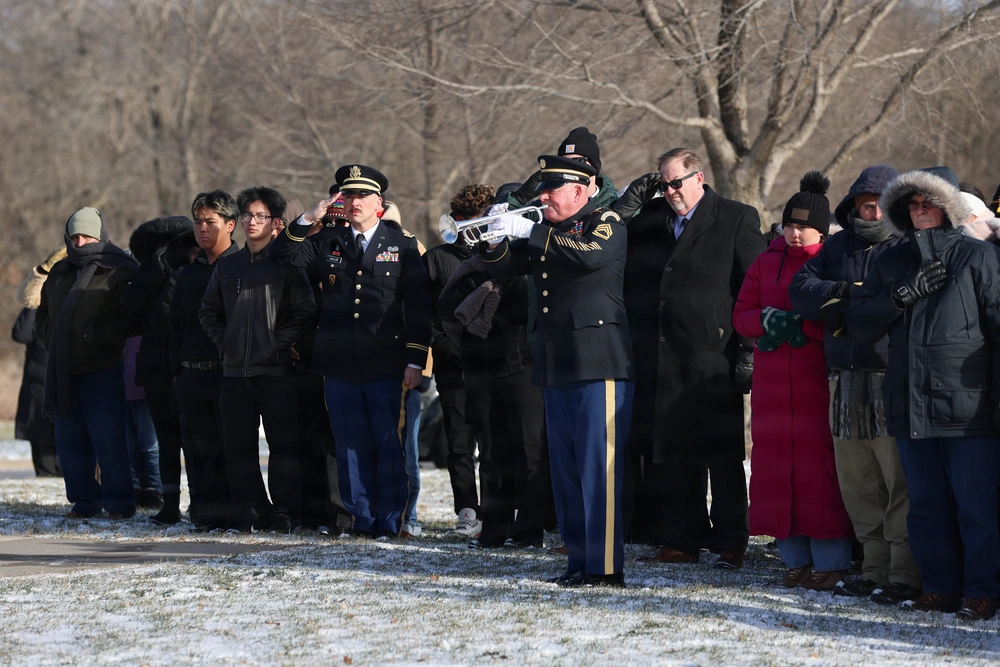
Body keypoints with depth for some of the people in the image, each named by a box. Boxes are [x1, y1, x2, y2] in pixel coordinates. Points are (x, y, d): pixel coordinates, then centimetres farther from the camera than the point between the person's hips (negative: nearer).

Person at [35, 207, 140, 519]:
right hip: (63, 372, 7)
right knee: (70, 441, 8)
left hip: (102, 372, -7)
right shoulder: (60, 273, 15)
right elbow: (43, 315, 26)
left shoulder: (118, 273, -5)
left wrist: (96, 335, -17)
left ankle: (118, 502, -1)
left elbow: (131, 318, -14)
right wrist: (52, 336, 8)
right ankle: (83, 501, 16)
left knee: (108, 440, -8)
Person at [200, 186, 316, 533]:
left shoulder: (287, 265, 0)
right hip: (235, 371, 5)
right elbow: (208, 310, 23)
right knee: (239, 447, 4)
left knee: (283, 445, -3)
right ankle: (248, 512, 10)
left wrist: (277, 343, -12)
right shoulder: (227, 265, 15)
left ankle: (285, 511, 2)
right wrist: (224, 341, 8)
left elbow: (306, 314, -5)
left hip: (276, 372, -5)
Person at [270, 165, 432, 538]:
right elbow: (282, 256, 6)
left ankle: (389, 521, 4)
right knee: (350, 447, 5)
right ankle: (362, 518, 12)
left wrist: (415, 360, -4)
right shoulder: (328, 243, 12)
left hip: (385, 367, -3)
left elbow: (418, 307, 3)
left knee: (387, 445, -1)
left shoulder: (402, 246, 5)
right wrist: (308, 220, -4)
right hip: (339, 367, 3)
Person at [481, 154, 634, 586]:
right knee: (566, 471, 9)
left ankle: (606, 567, -11)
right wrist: (493, 239, -3)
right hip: (556, 368, 8)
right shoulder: (544, 234, 19)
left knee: (598, 469, -10)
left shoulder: (606, 224, -3)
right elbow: (502, 267, 17)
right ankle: (579, 561, 15)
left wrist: (530, 234, -22)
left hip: (599, 364, -8)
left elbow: (592, 255, -23)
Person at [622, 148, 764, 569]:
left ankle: (731, 543, 6)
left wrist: (747, 349, -8)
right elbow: (629, 279, 18)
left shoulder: (736, 220, -1)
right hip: (661, 359, 5)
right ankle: (683, 540, 14)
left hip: (713, 357, -4)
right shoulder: (648, 219, 13)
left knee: (723, 456, 0)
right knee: (674, 456, 7)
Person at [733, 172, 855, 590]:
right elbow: (741, 316, 11)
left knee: (820, 464, -9)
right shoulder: (766, 263, 15)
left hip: (819, 381, -5)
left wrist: (800, 324, -14)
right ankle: (796, 558, 10)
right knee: (777, 461, 3)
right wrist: (769, 320, -8)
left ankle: (831, 561, -5)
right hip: (772, 384, 5)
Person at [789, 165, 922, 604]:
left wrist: (848, 304, -10)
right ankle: (876, 569, 16)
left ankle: (906, 575, -7)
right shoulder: (837, 247, 20)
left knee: (900, 482, -9)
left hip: (892, 380, -6)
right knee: (858, 484, 8)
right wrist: (844, 291, -8)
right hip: (846, 381, 6)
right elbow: (800, 288, 9)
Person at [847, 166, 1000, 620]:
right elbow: (859, 323, 9)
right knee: (927, 504, 9)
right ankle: (940, 588, 17)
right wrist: (904, 294, -6)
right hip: (910, 407, 5)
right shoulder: (892, 264, 16)